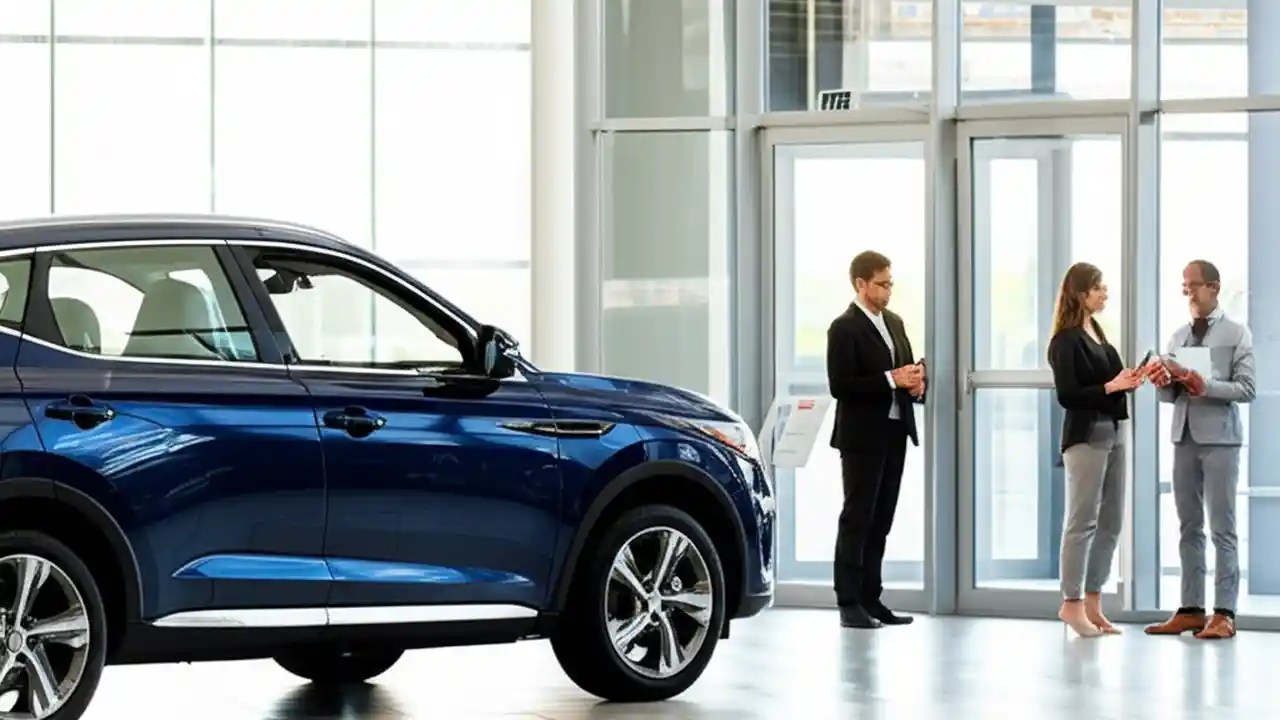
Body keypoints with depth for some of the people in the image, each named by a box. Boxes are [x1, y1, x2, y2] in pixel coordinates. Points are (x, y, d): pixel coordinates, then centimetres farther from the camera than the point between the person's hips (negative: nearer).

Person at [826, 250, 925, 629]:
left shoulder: (894, 323, 14)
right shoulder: (844, 328, -9)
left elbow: (908, 368, 24)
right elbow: (839, 386, -17)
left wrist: (916, 382, 1)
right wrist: (891, 380, -21)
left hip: (894, 434, 7)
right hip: (862, 437, -7)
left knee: (880, 521, 9)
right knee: (857, 519, -3)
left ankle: (871, 599, 13)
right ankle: (849, 603, -1)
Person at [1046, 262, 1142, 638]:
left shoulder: (1096, 333, 14)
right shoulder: (1066, 340, -10)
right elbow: (1067, 395, -15)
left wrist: (1128, 381, 1)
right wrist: (1112, 386, -16)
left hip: (1113, 431, 9)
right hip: (1085, 435, -9)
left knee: (1111, 522, 9)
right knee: (1082, 521, -5)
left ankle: (1092, 602, 15)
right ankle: (1071, 602, 1)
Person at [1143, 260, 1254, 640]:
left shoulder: (1236, 334, 0)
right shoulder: (1178, 337, 15)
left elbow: (1246, 388, -8)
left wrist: (1207, 386, -21)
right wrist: (1163, 383, -5)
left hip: (1219, 437, -5)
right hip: (1184, 435, 5)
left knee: (1222, 528, -5)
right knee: (1189, 526, 7)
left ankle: (1224, 613, -5)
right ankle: (1191, 609, 11)